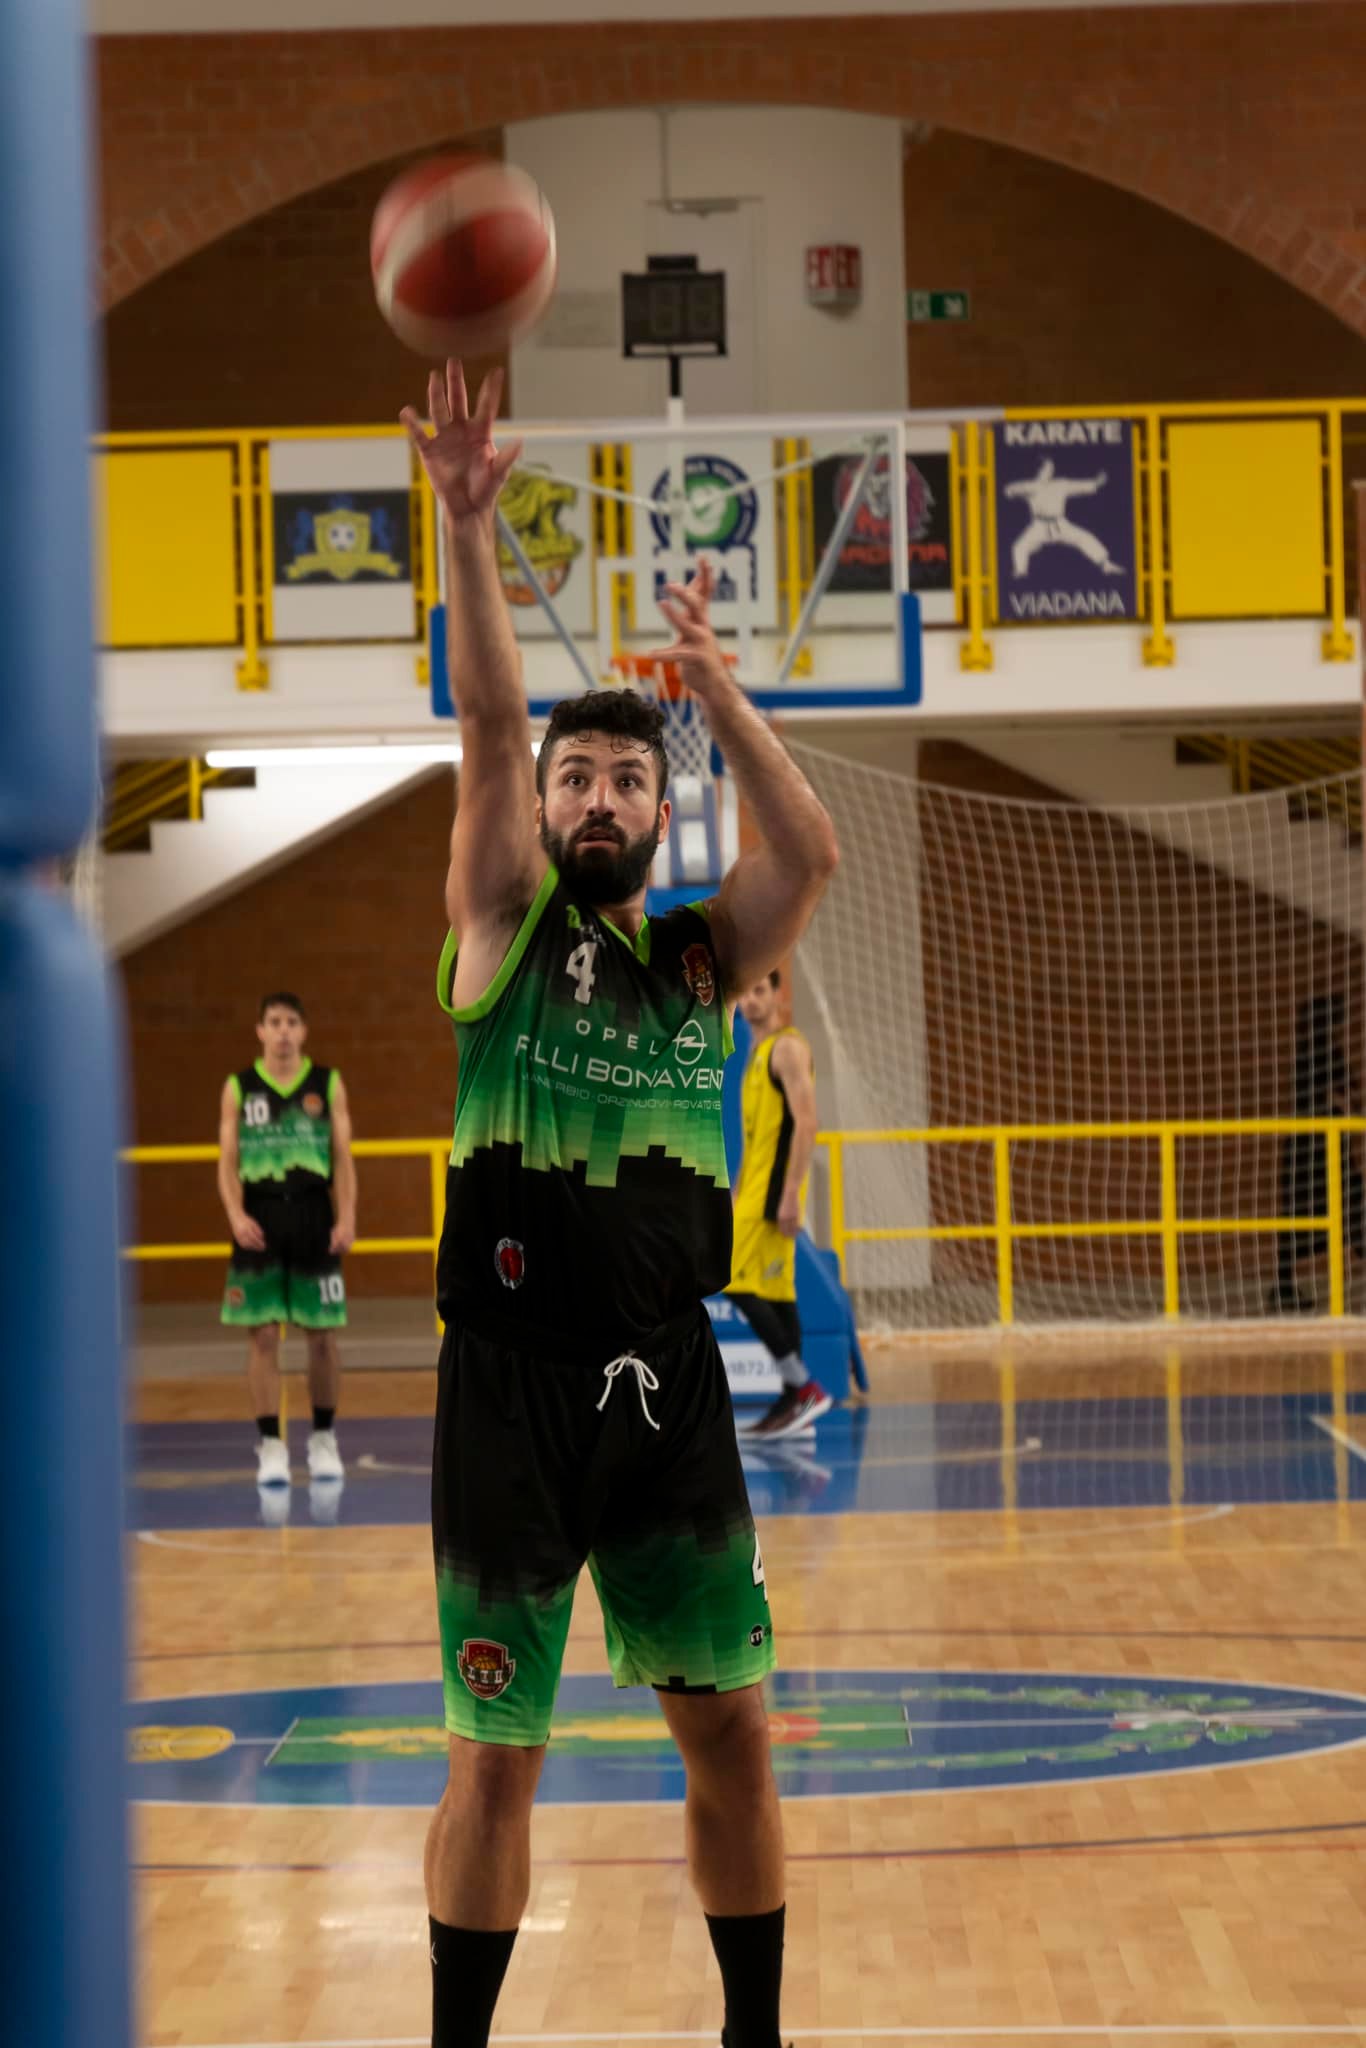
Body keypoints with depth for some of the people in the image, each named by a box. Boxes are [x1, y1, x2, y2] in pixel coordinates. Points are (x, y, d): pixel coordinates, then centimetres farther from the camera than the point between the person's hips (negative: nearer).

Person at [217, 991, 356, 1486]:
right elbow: (228, 1161, 2)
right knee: (262, 1336, -2)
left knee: (322, 1335, 3)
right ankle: (270, 1446, 2)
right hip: (260, 1220, 0)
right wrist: (236, 1215, -14)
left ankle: (324, 1439, 17)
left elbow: (343, 1157, 5)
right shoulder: (239, 1088, 5)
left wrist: (346, 1217, -7)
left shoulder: (328, 1084, 6)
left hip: (313, 1217, 0)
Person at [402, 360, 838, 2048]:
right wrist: (465, 530, -22)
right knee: (497, 1752, 4)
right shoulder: (503, 925, 3)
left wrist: (714, 689, -11)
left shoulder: (701, 954, 11)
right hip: (513, 1382, -3)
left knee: (731, 1730, 6)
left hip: (669, 1381, 3)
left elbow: (811, 853, -8)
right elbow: (488, 729, -11)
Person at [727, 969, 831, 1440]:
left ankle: (804, 1388, -11)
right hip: (755, 1189, 9)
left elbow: (805, 1123, -19)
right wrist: (738, 1193, 22)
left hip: (773, 1189, -9)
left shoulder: (787, 1047, -11)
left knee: (737, 1283, -12)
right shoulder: (758, 1050, 18)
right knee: (775, 1292, 8)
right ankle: (794, 1402, 9)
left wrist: (790, 1195, -23)